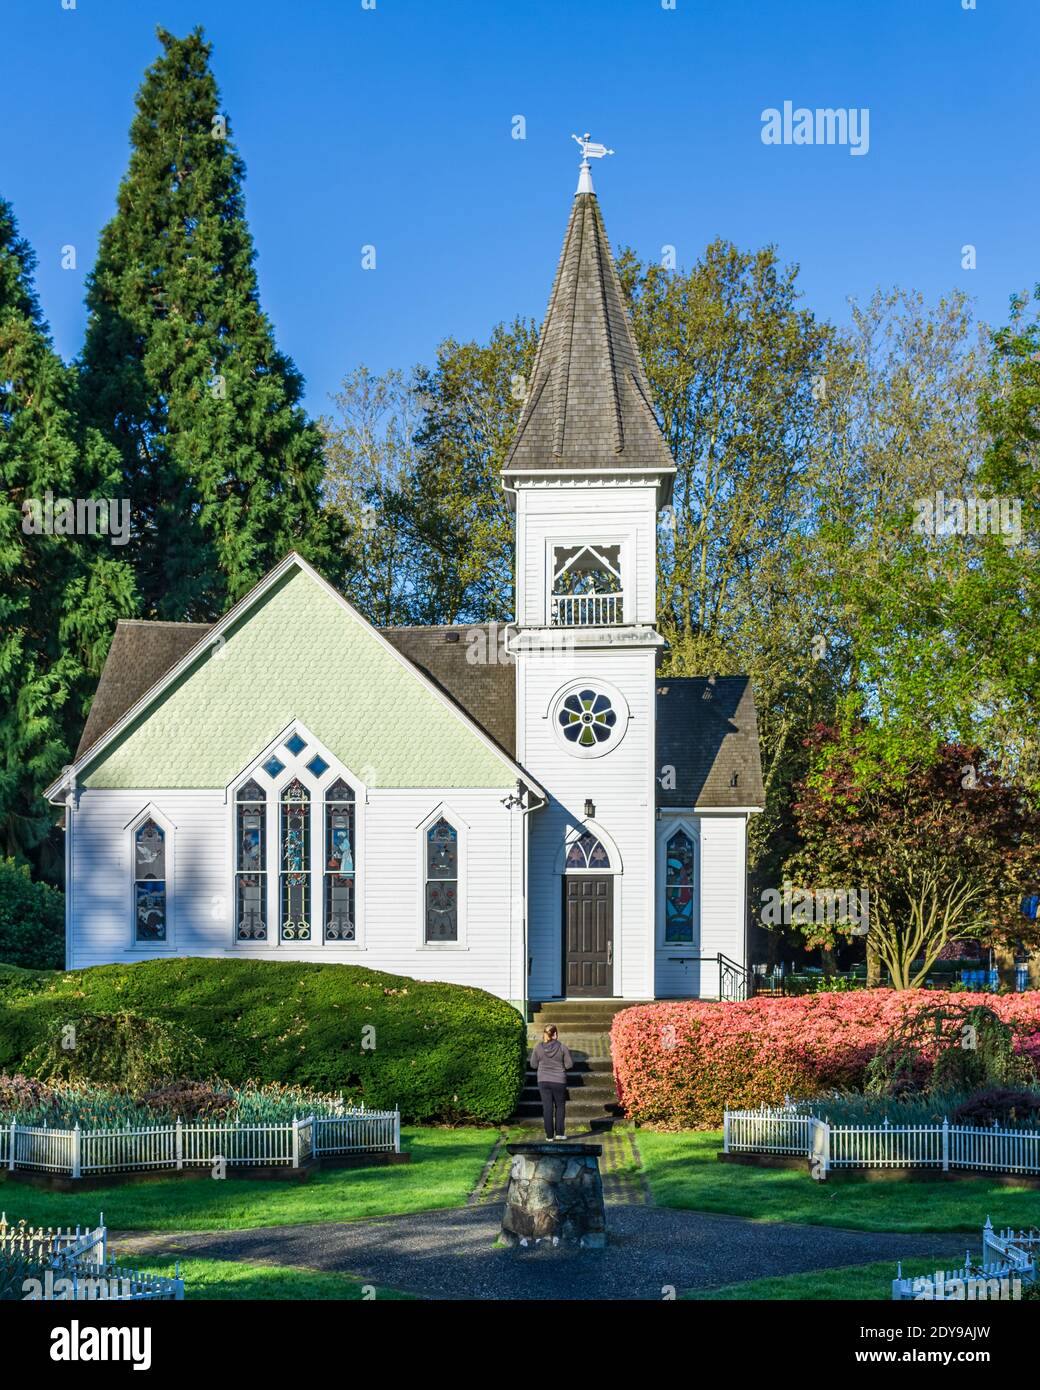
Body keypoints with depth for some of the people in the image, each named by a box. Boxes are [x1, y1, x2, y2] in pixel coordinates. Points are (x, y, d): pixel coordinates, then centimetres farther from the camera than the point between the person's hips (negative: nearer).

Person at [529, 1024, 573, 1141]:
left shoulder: (539, 1048, -7)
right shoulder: (561, 1047, -12)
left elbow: (533, 1065, 1)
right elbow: (569, 1064, -7)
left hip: (543, 1082, 1)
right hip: (559, 1082, -1)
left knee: (547, 1108, 7)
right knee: (560, 1106, 15)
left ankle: (549, 1135, 7)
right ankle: (559, 1132, 12)